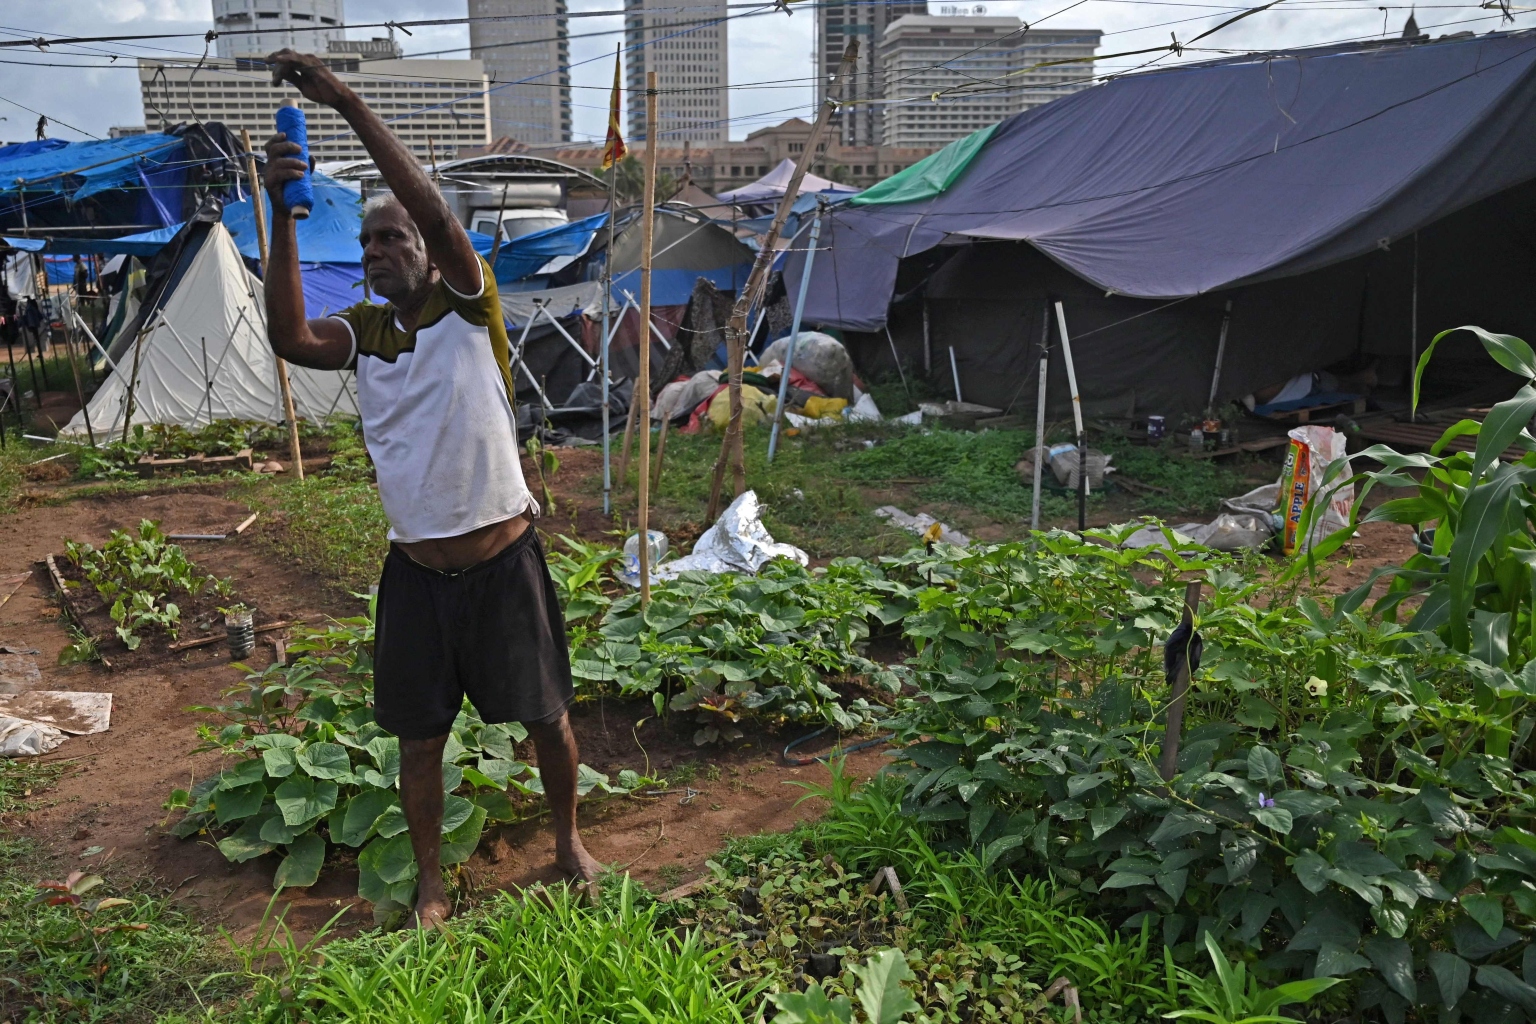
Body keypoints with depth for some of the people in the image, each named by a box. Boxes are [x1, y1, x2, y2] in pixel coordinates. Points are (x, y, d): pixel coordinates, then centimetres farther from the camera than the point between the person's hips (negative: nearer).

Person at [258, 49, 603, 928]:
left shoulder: (470, 310, -8)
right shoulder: (363, 333, 3)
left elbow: (433, 209, -24)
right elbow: (291, 340, -19)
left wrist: (347, 102, -26)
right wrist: (283, 217, -25)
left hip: (502, 559, -3)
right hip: (416, 568, 3)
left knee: (546, 716, 13)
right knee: (421, 737, 12)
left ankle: (569, 839, 39)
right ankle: (431, 885, 32)